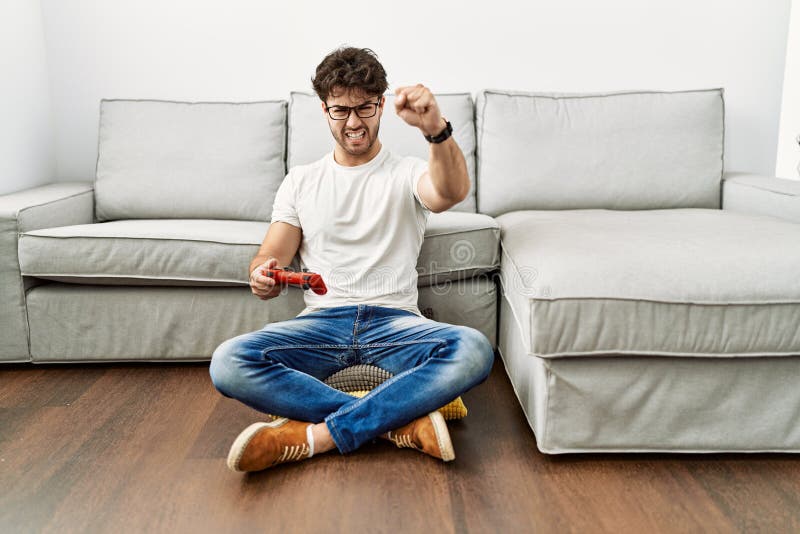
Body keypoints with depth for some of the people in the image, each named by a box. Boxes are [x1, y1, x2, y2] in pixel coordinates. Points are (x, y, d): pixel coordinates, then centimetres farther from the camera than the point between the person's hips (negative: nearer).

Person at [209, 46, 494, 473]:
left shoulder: (407, 173, 8)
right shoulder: (300, 181, 16)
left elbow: (452, 193, -16)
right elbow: (270, 256, 10)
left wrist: (436, 130, -38)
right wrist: (263, 276, -17)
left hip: (394, 321, -1)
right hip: (321, 322, 2)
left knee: (473, 350, -33)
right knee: (228, 363, -27)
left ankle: (316, 435, -27)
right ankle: (402, 421, -24)